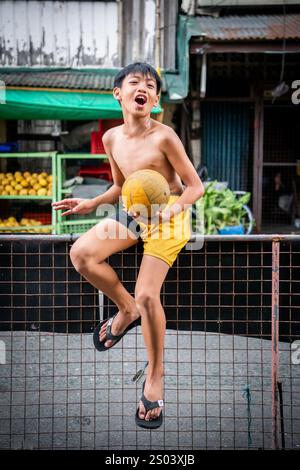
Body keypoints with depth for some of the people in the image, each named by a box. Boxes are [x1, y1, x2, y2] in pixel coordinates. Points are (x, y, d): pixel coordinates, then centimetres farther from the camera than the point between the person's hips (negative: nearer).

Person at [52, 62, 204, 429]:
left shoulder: (164, 136, -17)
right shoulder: (111, 138, 0)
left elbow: (195, 187, -14)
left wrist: (168, 212, -31)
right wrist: (91, 204, 1)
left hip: (169, 217, -5)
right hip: (133, 212, 6)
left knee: (147, 294, -17)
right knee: (81, 254, -16)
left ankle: (155, 374, 7)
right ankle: (127, 310, 9)